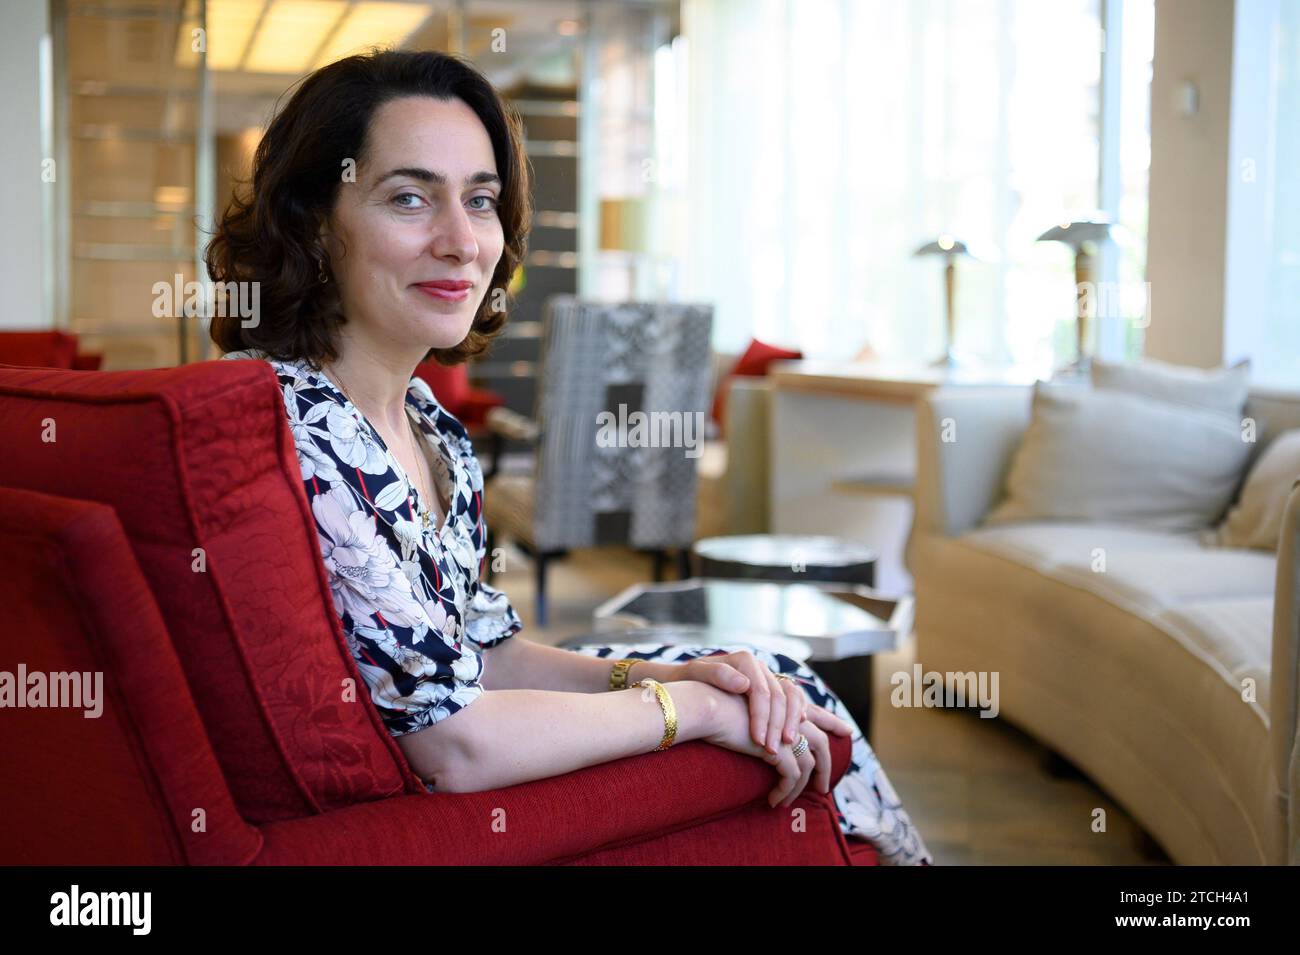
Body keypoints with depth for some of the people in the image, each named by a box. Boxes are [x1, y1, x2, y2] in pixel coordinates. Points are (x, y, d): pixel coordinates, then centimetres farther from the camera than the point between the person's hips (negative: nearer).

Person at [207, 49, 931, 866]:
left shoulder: (427, 422, 3)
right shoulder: (288, 430, -26)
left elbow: (489, 652, 8)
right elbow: (453, 745, -26)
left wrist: (676, 672, -7)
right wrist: (690, 705, -15)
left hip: (470, 795, 8)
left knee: (781, 688, 9)